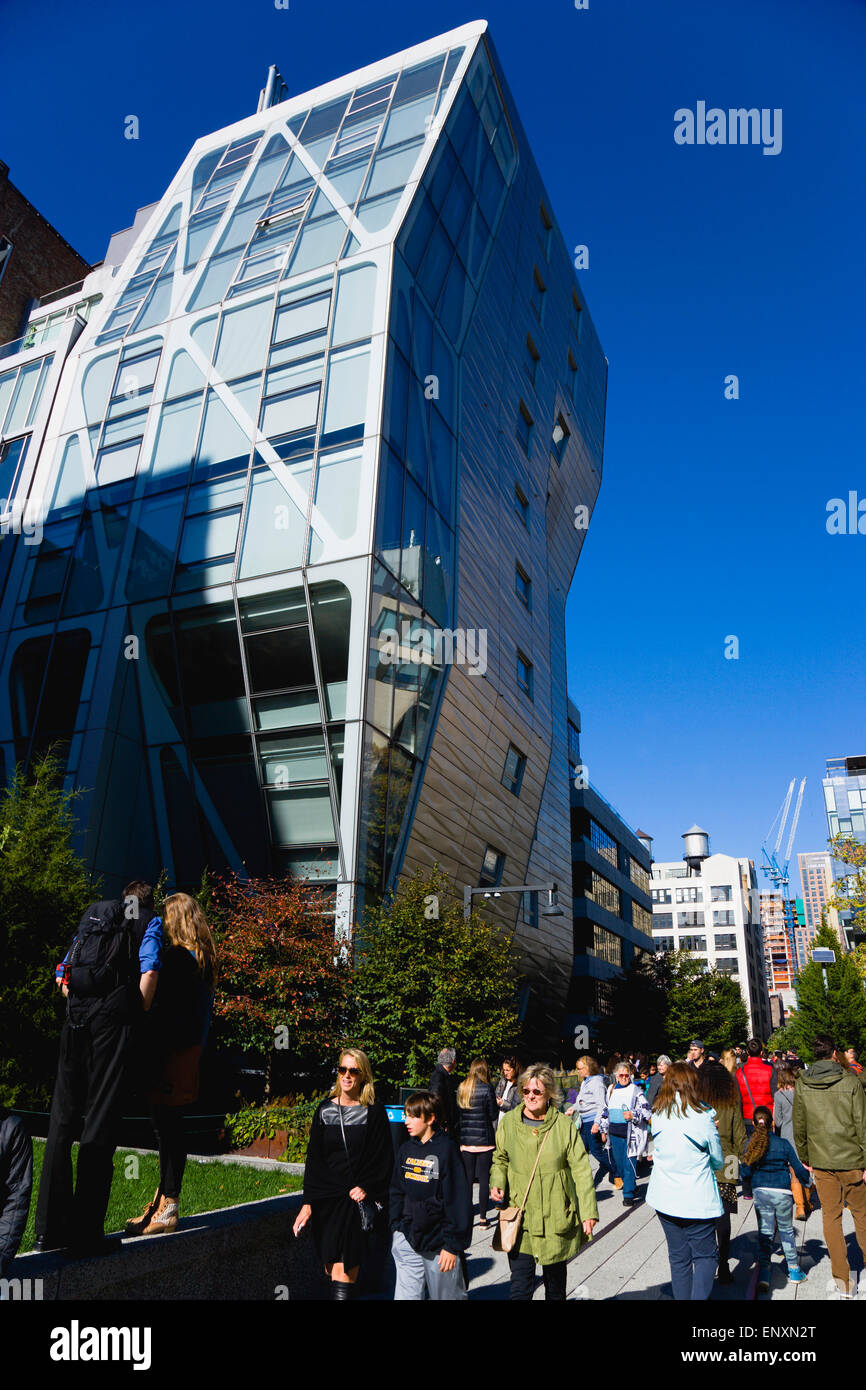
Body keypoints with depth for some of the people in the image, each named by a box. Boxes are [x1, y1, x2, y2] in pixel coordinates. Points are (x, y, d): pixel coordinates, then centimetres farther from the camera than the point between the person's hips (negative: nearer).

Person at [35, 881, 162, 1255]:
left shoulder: (93, 913, 26)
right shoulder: (151, 921, 11)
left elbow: (62, 974, 23)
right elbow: (149, 971, -6)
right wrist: (140, 1014, 7)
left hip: (75, 1015, 5)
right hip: (114, 1017, -5)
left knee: (62, 1117, 11)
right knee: (100, 1122, -1)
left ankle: (49, 1228, 15)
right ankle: (86, 1233, 1)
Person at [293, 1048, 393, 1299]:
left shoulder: (374, 1113, -1)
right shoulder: (325, 1110, 7)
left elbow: (384, 1158, 0)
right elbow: (313, 1159, 9)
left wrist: (367, 1187, -13)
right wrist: (308, 1203, 3)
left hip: (356, 1197, -4)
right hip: (326, 1198, 4)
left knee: (344, 1273, -11)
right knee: (330, 1269, 7)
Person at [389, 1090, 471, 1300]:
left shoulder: (445, 1150, -13)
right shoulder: (406, 1150, 5)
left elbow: (459, 1200, -14)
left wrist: (453, 1245, -13)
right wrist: (396, 1226, 9)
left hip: (438, 1243, -5)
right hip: (407, 1238, 5)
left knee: (448, 1296, 11)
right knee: (405, 1295, 5)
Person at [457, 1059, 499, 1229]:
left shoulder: (461, 1088, 3)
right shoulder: (487, 1089, -11)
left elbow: (459, 1111, 10)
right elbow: (494, 1115, -6)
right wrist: (497, 1104, 11)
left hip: (465, 1140, 4)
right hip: (484, 1140, -4)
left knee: (467, 1178, 10)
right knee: (484, 1178, 4)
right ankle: (482, 1218, 7)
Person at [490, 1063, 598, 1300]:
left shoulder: (565, 1125, -5)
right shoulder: (509, 1122, -2)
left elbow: (581, 1171, -3)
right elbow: (500, 1159, 13)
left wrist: (588, 1212, -7)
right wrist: (497, 1183, -4)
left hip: (556, 1218, 0)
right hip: (520, 1218, 0)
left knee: (555, 1283, 16)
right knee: (520, 1286, -4)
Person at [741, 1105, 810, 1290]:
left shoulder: (751, 1144, 1)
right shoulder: (783, 1143, -3)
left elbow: (746, 1172, 0)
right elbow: (798, 1168, 2)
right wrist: (808, 1182, 21)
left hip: (760, 1191, 0)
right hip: (782, 1192, 0)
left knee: (764, 1231, 8)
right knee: (786, 1230, 18)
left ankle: (764, 1272, -1)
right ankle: (794, 1271, 27)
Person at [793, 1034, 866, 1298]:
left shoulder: (802, 1085, -3)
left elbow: (799, 1126, 2)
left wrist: (804, 1158, 14)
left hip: (821, 1162, 1)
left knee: (831, 1217, 10)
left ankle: (841, 1281, 12)